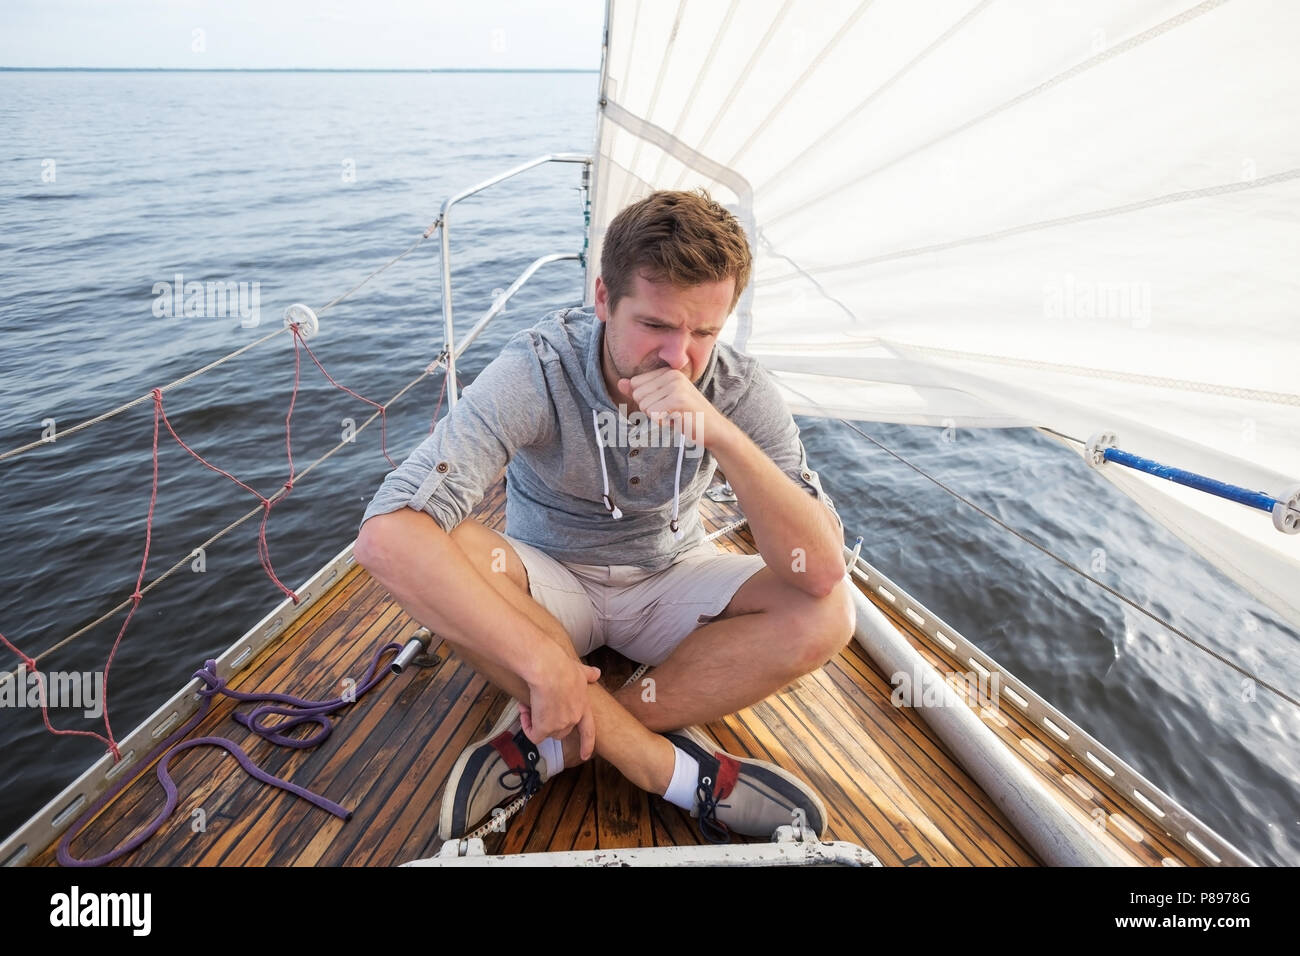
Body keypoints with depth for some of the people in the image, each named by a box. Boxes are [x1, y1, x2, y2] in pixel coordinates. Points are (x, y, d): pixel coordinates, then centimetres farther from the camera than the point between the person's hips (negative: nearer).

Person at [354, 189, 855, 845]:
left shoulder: (742, 392, -19)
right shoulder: (536, 372, -26)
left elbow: (823, 570, -28)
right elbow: (385, 532, -37)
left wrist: (720, 432, -41)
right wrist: (542, 661, -40)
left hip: (670, 585, 2)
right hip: (549, 583, -1)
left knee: (827, 614, -24)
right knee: (417, 548, -32)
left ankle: (553, 744, -18)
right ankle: (681, 771, -24)